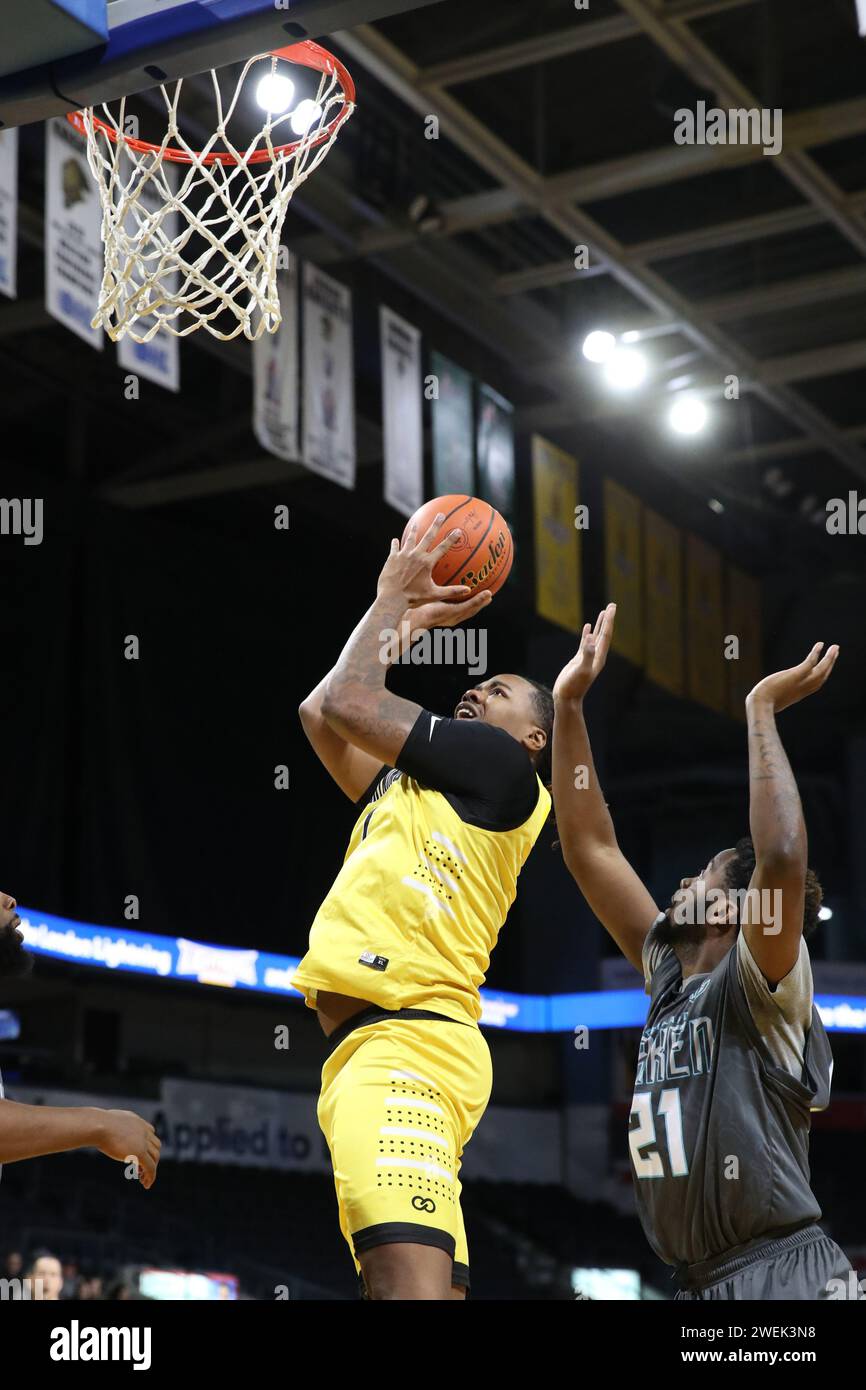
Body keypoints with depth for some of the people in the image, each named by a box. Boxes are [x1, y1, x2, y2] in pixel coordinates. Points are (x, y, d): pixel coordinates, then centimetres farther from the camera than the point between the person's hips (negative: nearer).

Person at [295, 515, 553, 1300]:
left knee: (407, 1283, -26)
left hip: (403, 1044, -10)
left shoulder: (502, 766, 5)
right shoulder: (408, 789, 30)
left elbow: (346, 705, 1)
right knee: (430, 1287, 6)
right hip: (375, 1048, 10)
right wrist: (407, 620, 35)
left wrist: (391, 598, 16)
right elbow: (320, 714, 33)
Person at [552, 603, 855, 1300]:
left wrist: (761, 710, -21)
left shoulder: (758, 990, -8)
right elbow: (589, 847, 12)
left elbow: (782, 860, -28)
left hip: (785, 1274, -8)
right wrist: (568, 706, 8)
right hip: (701, 1281, 8)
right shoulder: (670, 977, 13)